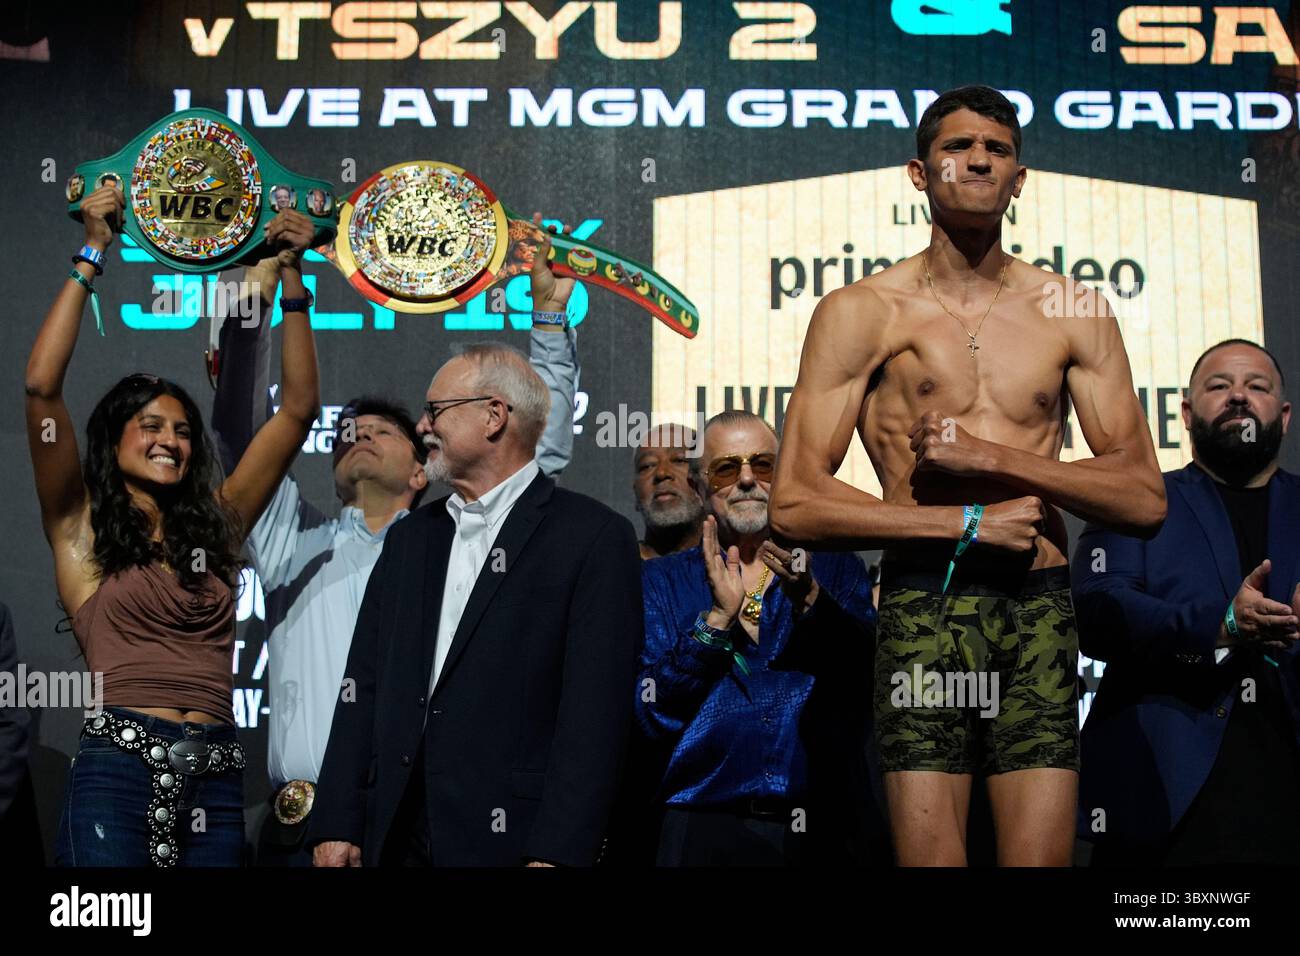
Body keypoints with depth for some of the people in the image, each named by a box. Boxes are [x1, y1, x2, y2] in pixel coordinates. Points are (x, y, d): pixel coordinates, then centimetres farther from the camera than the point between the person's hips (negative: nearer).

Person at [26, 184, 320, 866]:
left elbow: (297, 407, 13)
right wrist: (92, 256, -2)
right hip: (118, 766, -3)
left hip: (215, 781, 4)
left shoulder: (216, 524, 15)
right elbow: (41, 386, -5)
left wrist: (291, 275, 9)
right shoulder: (82, 527, 6)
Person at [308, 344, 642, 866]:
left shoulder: (595, 537, -6)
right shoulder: (409, 536, 14)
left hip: (510, 836, -5)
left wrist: (556, 854, -18)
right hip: (395, 835, 5)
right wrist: (337, 823, 4)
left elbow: (594, 710, -12)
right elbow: (363, 684, 11)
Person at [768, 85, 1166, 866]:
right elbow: (795, 506, -2)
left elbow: (1145, 499, 6)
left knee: (1041, 856, -2)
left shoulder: (1074, 313, 11)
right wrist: (969, 522, -5)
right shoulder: (861, 313, 4)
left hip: (1042, 613, 2)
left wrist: (991, 457, -6)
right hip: (923, 610, -2)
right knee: (928, 854, -5)